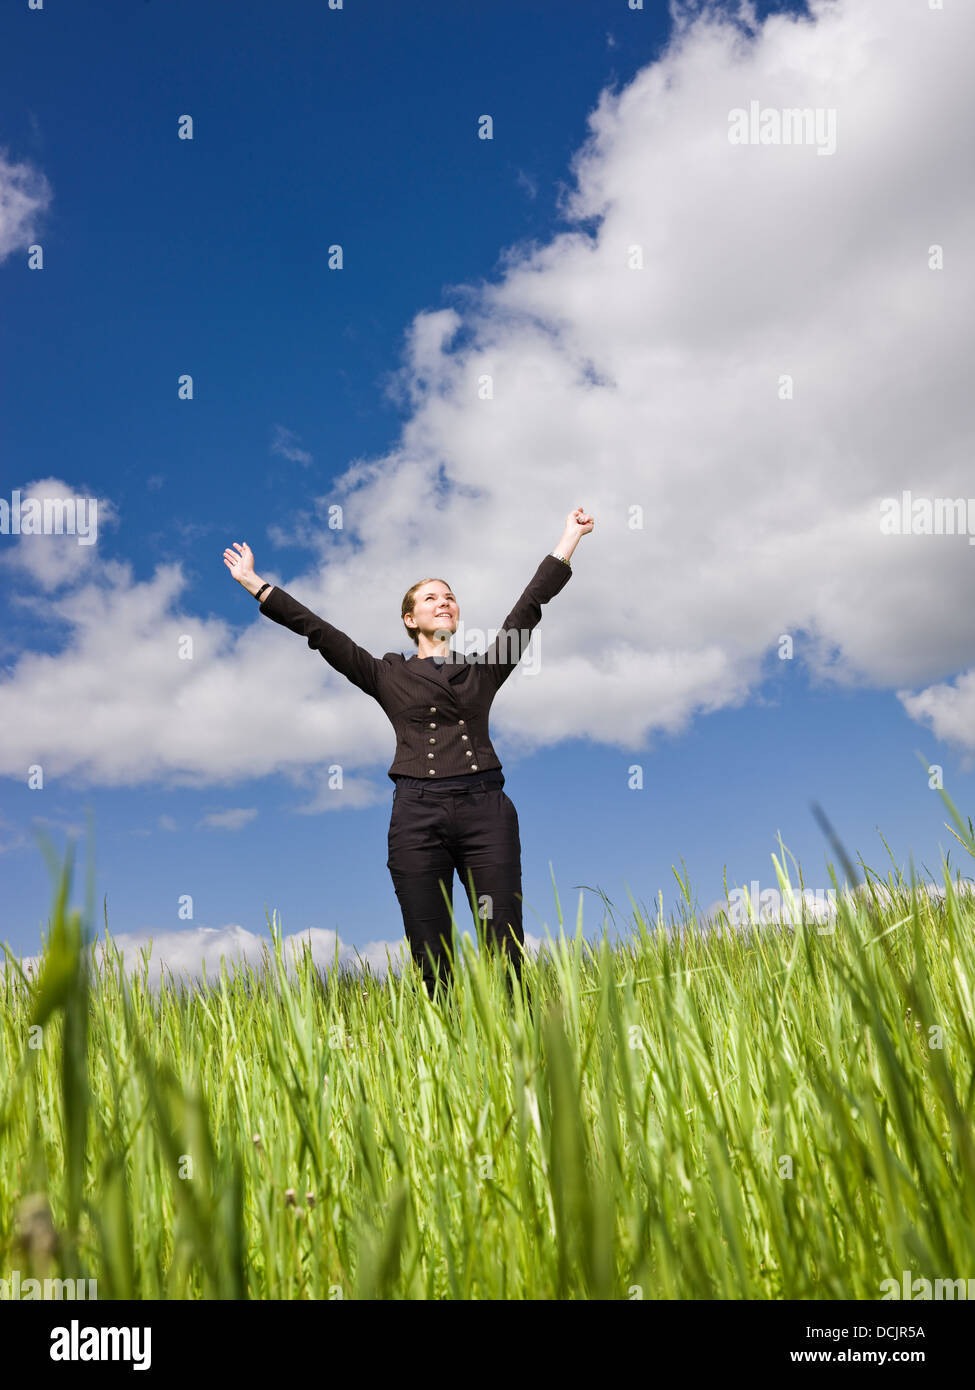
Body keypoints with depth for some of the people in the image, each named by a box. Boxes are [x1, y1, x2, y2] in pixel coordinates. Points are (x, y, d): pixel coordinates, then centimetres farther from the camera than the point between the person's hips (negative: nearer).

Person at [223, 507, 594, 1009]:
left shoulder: (483, 671, 16)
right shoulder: (388, 675, 13)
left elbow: (531, 604, 15)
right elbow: (316, 629, 12)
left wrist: (569, 538, 16)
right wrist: (254, 583, 11)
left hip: (486, 810, 1)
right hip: (417, 816, 0)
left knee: (506, 953, -2)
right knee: (431, 962, 3)